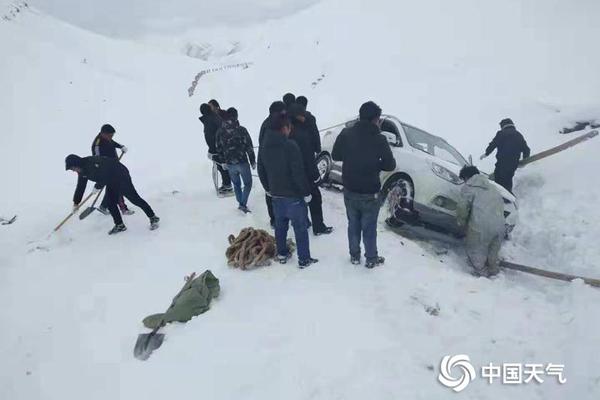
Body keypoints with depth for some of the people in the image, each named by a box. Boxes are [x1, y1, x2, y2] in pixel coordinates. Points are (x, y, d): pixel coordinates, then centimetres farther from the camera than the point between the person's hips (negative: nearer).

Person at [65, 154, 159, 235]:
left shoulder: (92, 162, -27)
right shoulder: (82, 171, 4)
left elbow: (104, 176, -30)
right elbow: (80, 187, 14)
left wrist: (97, 186, -16)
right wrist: (76, 202, 16)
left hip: (121, 176, -10)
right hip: (111, 182, 10)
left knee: (134, 198, -8)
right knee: (111, 204, 5)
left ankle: (153, 218, -1)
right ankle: (120, 225, 17)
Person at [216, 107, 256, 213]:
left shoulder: (220, 131, -1)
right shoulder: (241, 130, -13)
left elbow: (219, 149, 6)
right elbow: (249, 147, -10)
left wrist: (223, 161, 19)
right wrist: (253, 161, 1)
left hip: (229, 164, 4)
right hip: (242, 162, -4)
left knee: (236, 184, 21)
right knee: (248, 184, 11)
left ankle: (241, 203, 27)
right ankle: (243, 204, 0)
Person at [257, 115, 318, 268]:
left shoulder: (263, 147, 3)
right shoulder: (290, 145, -21)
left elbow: (261, 171, 12)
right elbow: (298, 173, -22)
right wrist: (306, 192, -12)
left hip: (276, 194, 7)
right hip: (294, 195, -7)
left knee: (280, 225, 20)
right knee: (300, 227, 4)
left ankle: (282, 254, 32)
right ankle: (304, 259, 12)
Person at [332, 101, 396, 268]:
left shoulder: (346, 134, -8)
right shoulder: (379, 139, -16)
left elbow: (335, 156, 2)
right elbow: (390, 165, -8)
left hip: (350, 190, 3)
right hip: (370, 193, -3)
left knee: (353, 224, 19)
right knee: (369, 227, 12)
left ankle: (354, 256, 32)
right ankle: (371, 259, 26)